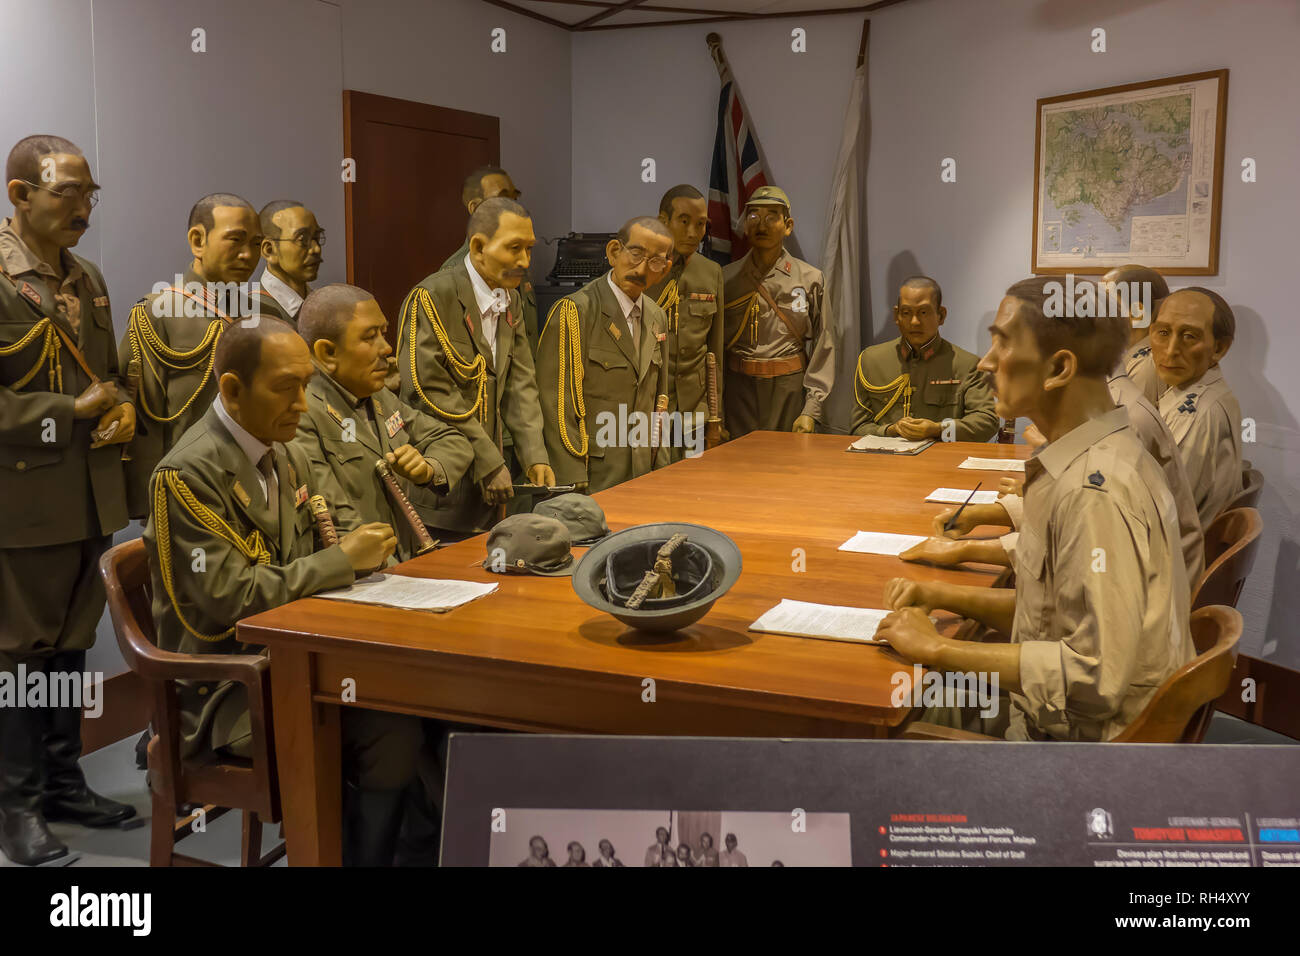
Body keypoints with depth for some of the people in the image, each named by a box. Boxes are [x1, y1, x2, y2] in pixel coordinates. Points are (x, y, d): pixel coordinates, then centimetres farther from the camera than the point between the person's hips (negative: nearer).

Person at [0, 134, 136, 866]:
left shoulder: (88, 277, 12)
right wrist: (71, 413, -21)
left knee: (71, 646, 16)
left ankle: (64, 783, 29)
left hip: (91, 497, 7)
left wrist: (124, 411, -1)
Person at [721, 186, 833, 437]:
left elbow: (823, 347, -1)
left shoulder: (810, 278, 2)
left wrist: (811, 410, -8)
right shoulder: (726, 278, 6)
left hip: (791, 389, -1)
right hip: (739, 388, 1)